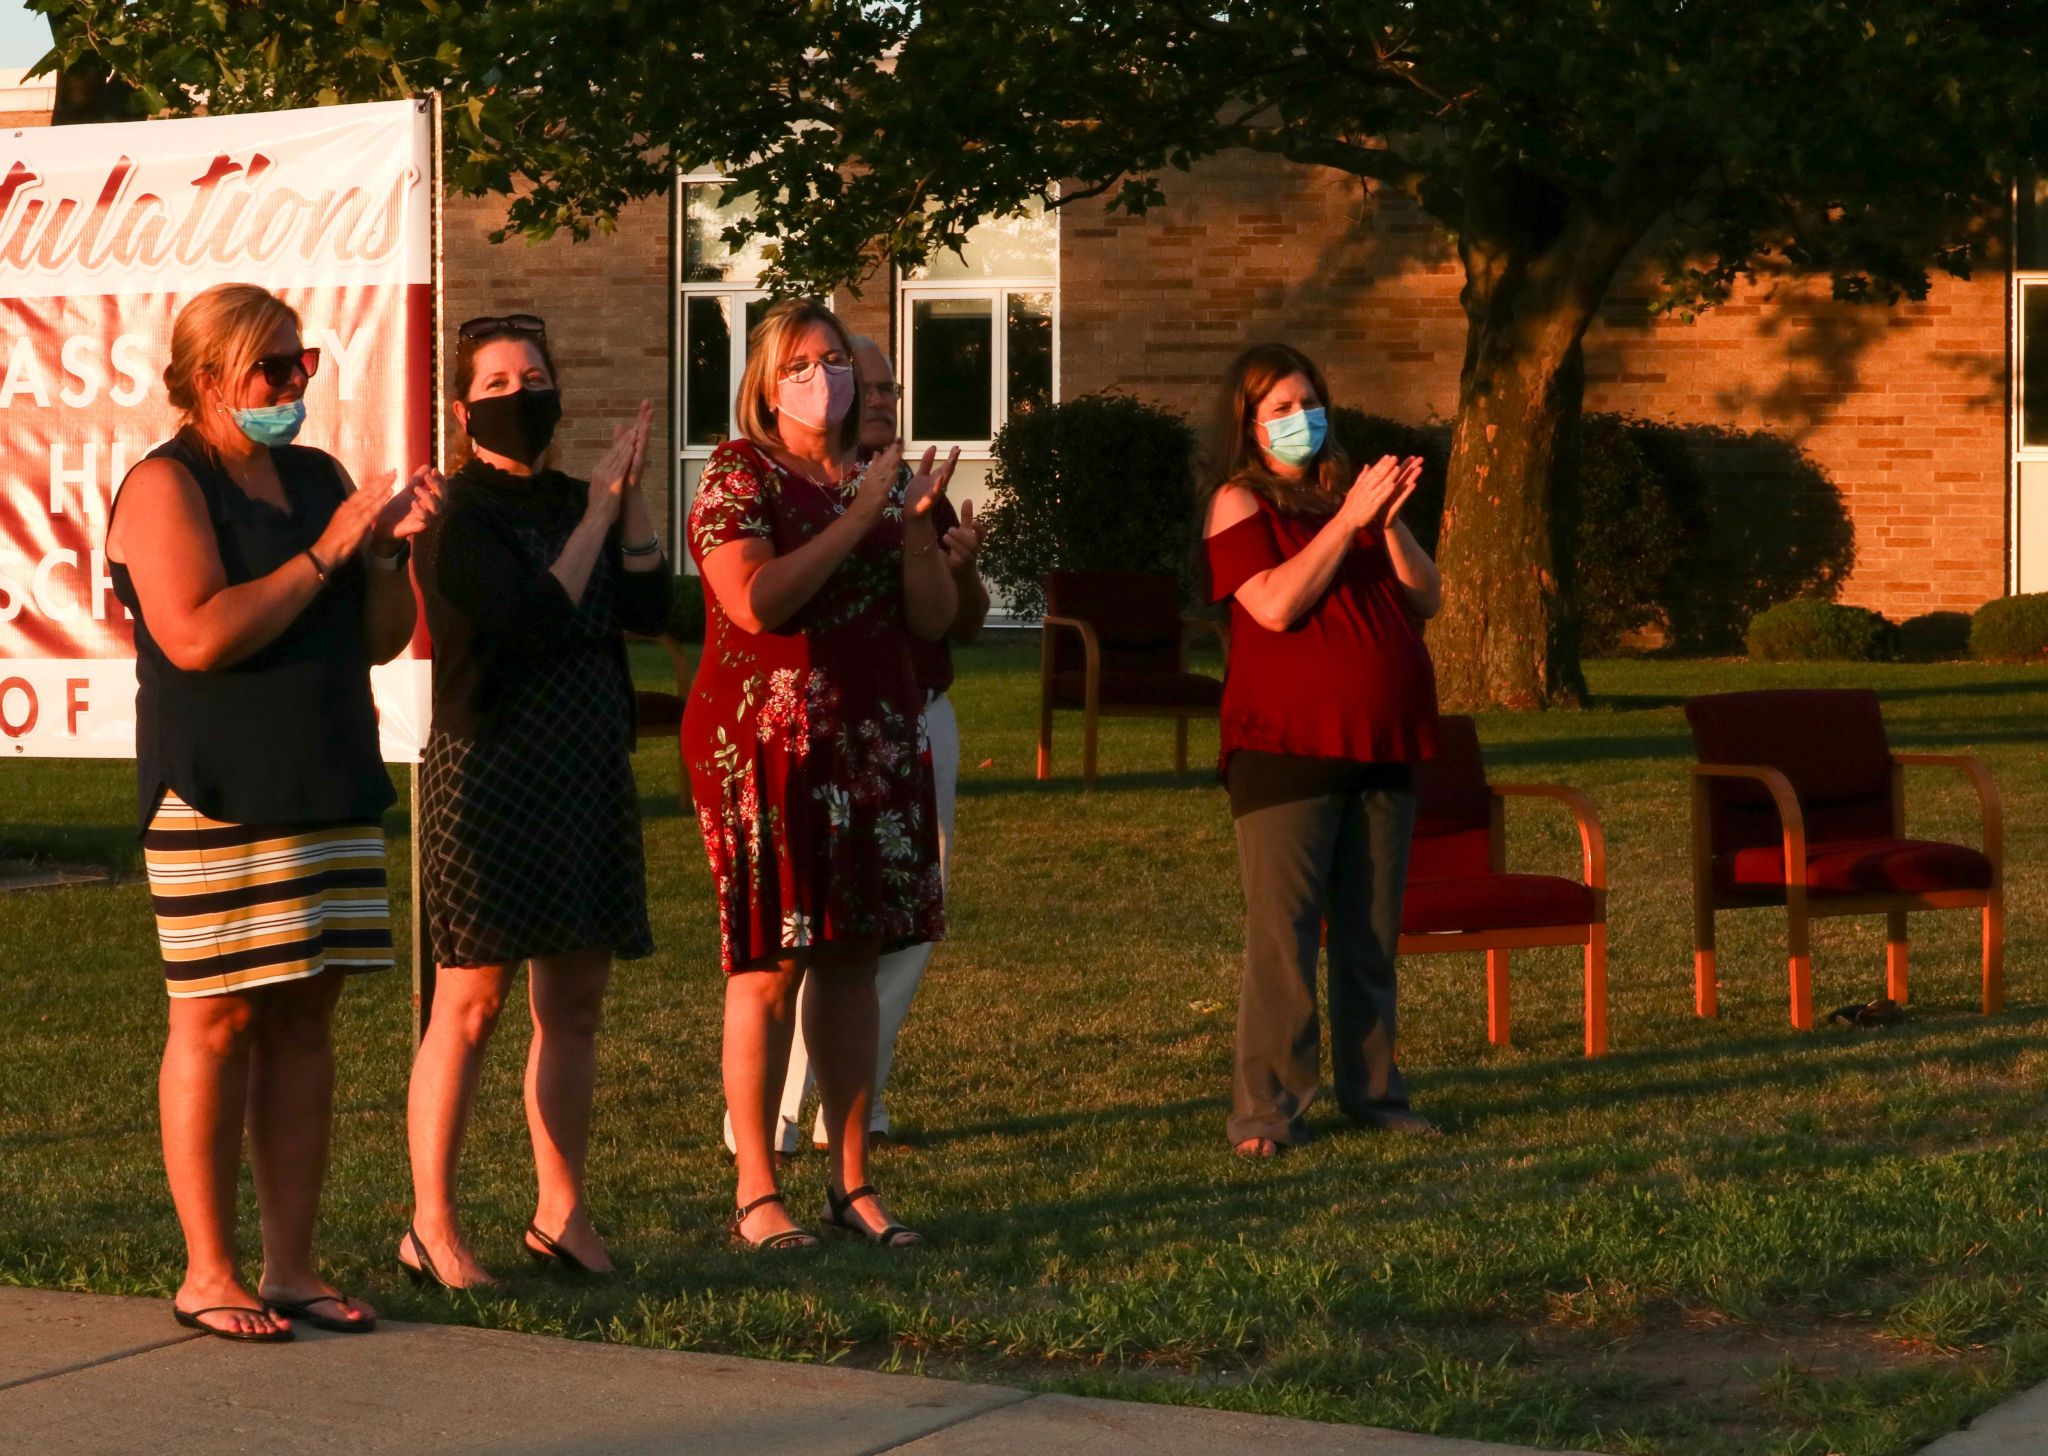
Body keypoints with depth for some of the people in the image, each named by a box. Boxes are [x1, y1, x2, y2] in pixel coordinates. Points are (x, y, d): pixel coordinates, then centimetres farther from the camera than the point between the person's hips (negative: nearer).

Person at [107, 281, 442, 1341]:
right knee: (219, 1019, -6)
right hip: (217, 797, -7)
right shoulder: (165, 485, -6)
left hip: (329, 791, 7)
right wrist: (327, 551, -16)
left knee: (306, 1016, 6)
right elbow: (198, 634, -20)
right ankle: (206, 1274, 0)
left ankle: (291, 1265, 11)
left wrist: (390, 549, -2)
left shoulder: (317, 477, 15)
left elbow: (378, 639, 17)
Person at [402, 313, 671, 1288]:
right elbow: (534, 620, -19)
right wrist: (601, 507, -14)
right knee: (470, 1002, -7)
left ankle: (561, 1214, 16)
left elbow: (649, 609, 2)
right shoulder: (458, 516, -7)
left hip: (588, 771, 7)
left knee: (575, 1003, 8)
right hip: (490, 769, -7)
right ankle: (430, 1227, -1)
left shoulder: (571, 503, 13)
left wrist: (633, 497, -4)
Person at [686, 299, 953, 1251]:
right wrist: (856, 520, -14)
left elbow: (935, 619, 11)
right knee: (771, 965, -6)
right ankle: (756, 1195, -2)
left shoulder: (884, 478, 15)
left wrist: (913, 524, -5)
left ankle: (852, 1181, 12)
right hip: (768, 739, -5)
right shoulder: (739, 476, -2)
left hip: (875, 744, 6)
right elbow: (755, 601, -18)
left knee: (853, 960, 7)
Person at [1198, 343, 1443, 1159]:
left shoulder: (1350, 492, 16)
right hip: (1286, 750, -6)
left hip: (1380, 748, 6)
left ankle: (1372, 1092, 17)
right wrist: (1348, 521, -16)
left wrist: (1389, 524, -7)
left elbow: (1426, 600, 9)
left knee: (1372, 936, 9)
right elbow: (1275, 604, -16)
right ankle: (1267, 1110, -5)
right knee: (1283, 936, -7)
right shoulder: (1239, 501, -1)